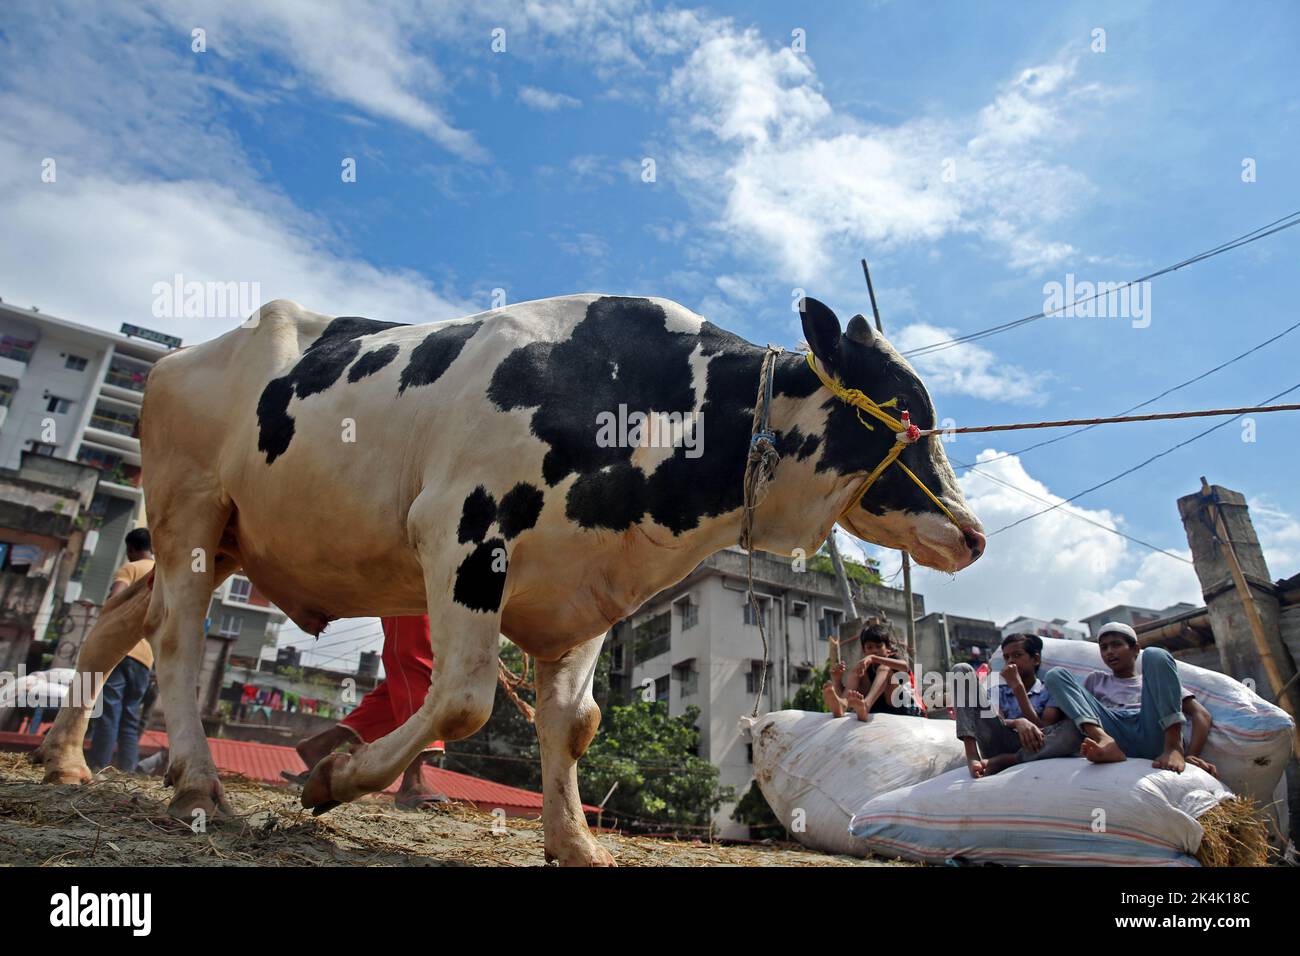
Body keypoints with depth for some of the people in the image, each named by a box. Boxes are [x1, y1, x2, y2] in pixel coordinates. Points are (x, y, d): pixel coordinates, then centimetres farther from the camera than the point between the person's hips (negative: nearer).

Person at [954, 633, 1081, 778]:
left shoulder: (1050, 691, 15)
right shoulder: (999, 691, 23)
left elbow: (1043, 730, -2)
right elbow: (995, 722, 3)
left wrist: (1018, 686, -3)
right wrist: (1018, 722, -20)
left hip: (1028, 750, -2)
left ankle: (998, 762, -28)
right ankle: (973, 755, -23)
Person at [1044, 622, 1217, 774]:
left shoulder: (1156, 680, 30)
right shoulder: (1096, 679, 36)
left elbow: (1202, 715, 14)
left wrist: (1191, 755, -7)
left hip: (1153, 734, -1)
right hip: (1113, 737, 2)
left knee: (1154, 655, -12)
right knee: (1056, 674, -7)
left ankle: (1173, 746, -30)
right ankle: (1106, 742, -33)